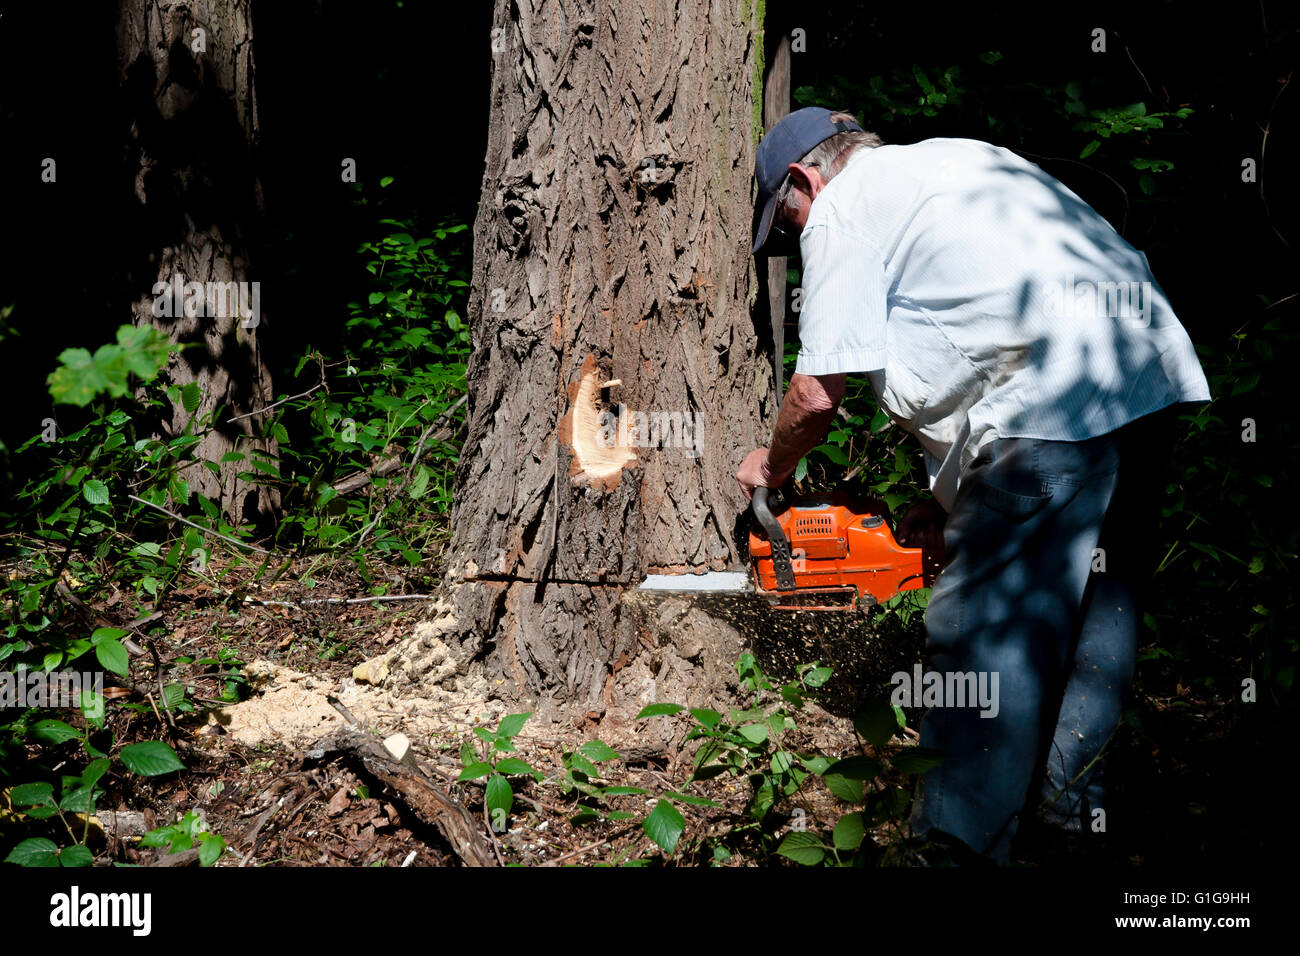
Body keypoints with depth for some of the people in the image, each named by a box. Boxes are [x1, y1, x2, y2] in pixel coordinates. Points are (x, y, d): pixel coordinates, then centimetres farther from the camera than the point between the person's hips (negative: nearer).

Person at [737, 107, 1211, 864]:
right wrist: (949, 503, 30)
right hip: (1158, 362, 9)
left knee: (985, 628, -3)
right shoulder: (955, 164, 31)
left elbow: (819, 393, 2)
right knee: (1100, 603, 19)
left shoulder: (844, 207, 6)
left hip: (1060, 391, -9)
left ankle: (959, 841, 2)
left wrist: (773, 466, 23)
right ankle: (1074, 814, 30)